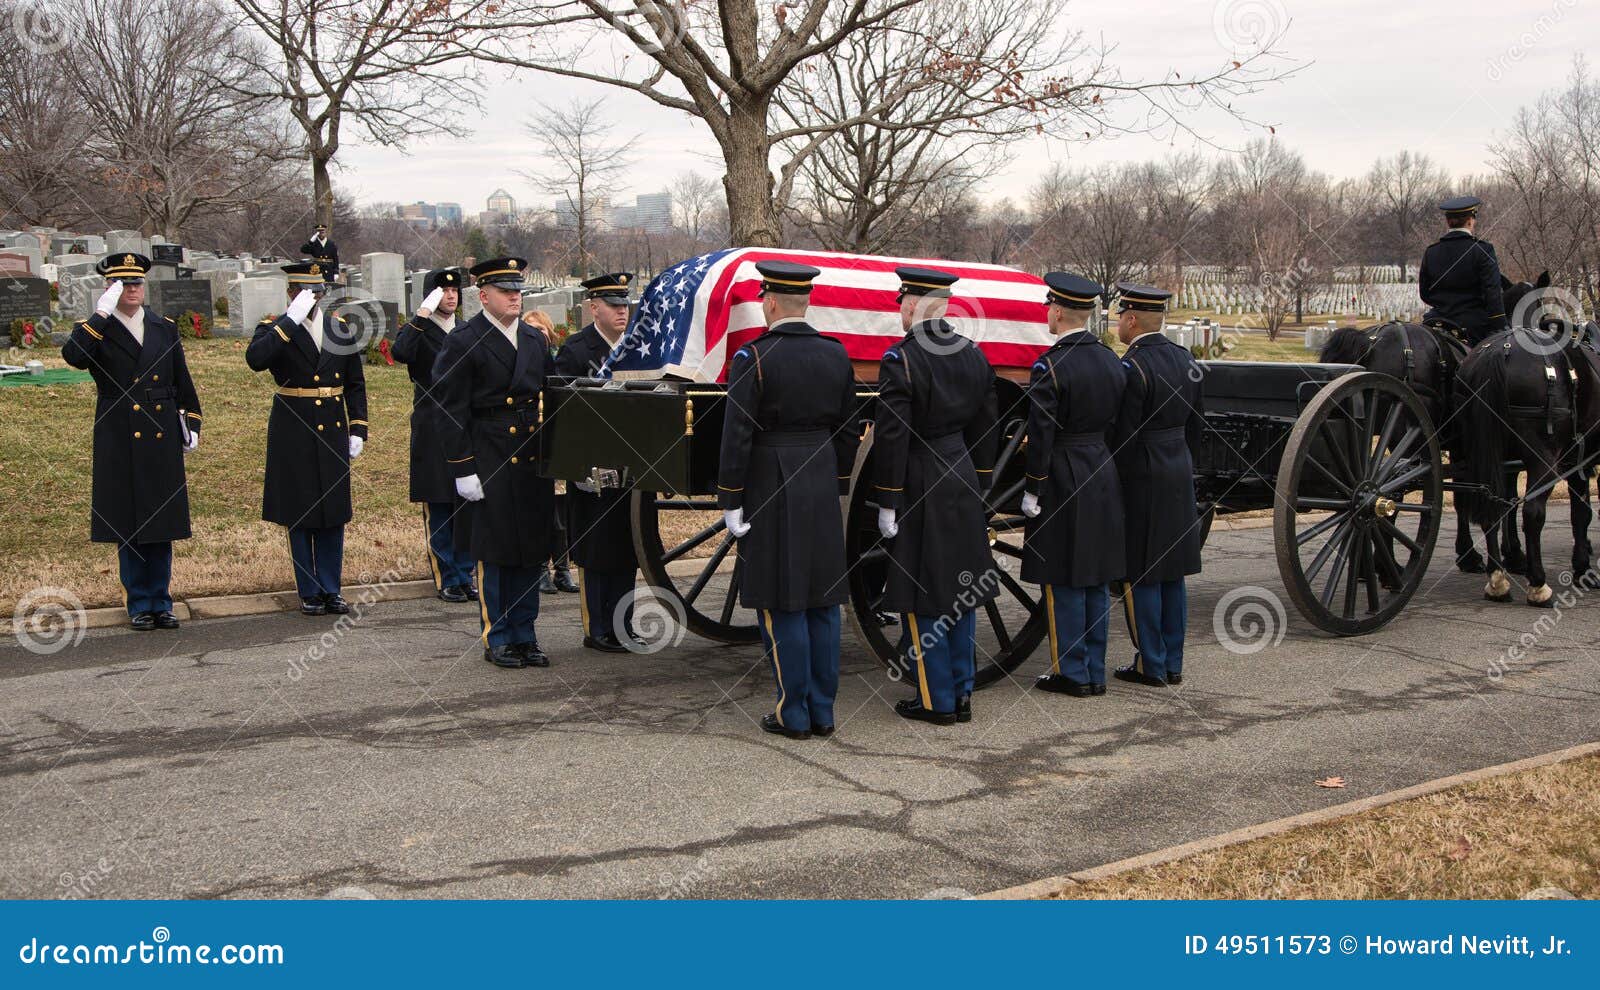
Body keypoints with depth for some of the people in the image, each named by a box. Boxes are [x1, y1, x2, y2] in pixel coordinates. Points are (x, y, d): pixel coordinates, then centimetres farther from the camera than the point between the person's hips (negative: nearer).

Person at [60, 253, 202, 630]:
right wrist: (102, 314, -22)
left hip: (161, 440, 3)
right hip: (120, 444, -3)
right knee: (128, 525, 3)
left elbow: (183, 383, 15)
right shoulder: (94, 330, 0)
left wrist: (191, 425, 10)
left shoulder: (165, 328, 11)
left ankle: (161, 602, 17)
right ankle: (139, 605, 14)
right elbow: (73, 356, -23)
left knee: (161, 525, 8)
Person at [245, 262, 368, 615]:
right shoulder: (274, 329, -3)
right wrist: (291, 320, -25)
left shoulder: (341, 329, 8)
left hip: (333, 431, 3)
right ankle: (309, 592, 14)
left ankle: (331, 590, 16)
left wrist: (358, 430, 5)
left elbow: (355, 384, 12)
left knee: (334, 513, 7)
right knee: (300, 515, 4)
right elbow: (255, 359, -26)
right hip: (294, 434, -3)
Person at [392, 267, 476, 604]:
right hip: (432, 433, -4)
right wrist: (423, 314, -23)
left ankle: (464, 575, 16)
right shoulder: (418, 331, -1)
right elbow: (400, 353, -24)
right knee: (438, 510, 0)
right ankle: (446, 579, 8)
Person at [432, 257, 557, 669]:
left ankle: (525, 636, 19)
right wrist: (463, 469, -13)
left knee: (532, 550, 9)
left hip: (534, 460, 6)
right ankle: (497, 640, 12)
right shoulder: (462, 343, -6)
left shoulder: (536, 339, 12)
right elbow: (451, 411, -8)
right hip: (489, 461, -6)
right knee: (494, 554, 1)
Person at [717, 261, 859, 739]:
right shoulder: (836, 355, 5)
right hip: (822, 487, 5)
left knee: (782, 607, 1)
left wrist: (730, 502, -6)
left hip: (771, 488, -5)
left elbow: (737, 437, -12)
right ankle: (822, 711, 16)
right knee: (822, 602, 10)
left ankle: (794, 714, 6)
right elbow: (848, 431, 11)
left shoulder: (754, 358, -11)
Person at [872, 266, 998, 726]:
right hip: (963, 481, 7)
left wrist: (886, 505, -11)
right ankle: (962, 693, 21)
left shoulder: (900, 359, -15)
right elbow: (986, 429, 12)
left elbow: (891, 437, -17)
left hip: (918, 486, -7)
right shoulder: (974, 355, 6)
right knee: (960, 588, 14)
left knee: (921, 596, 2)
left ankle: (937, 700, 8)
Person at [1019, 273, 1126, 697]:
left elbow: (1041, 436, -16)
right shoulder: (1112, 361, 7)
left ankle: (1071, 673, 8)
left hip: (1063, 482, -7)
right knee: (1097, 579, 12)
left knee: (1063, 582, 2)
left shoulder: (1050, 366, -15)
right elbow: (1118, 424, 12)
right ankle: (1095, 673, 18)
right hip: (1104, 479, 7)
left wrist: (1031, 491, -9)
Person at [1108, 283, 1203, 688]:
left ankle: (1150, 665, 6)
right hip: (1181, 473, 8)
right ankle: (1173, 663, 20)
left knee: (1140, 575, 1)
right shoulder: (1185, 359, 8)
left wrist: (1114, 481, -8)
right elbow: (1196, 422, 14)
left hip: (1142, 477, -8)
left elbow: (1123, 435, -18)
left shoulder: (1133, 367, -17)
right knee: (1172, 571, 13)